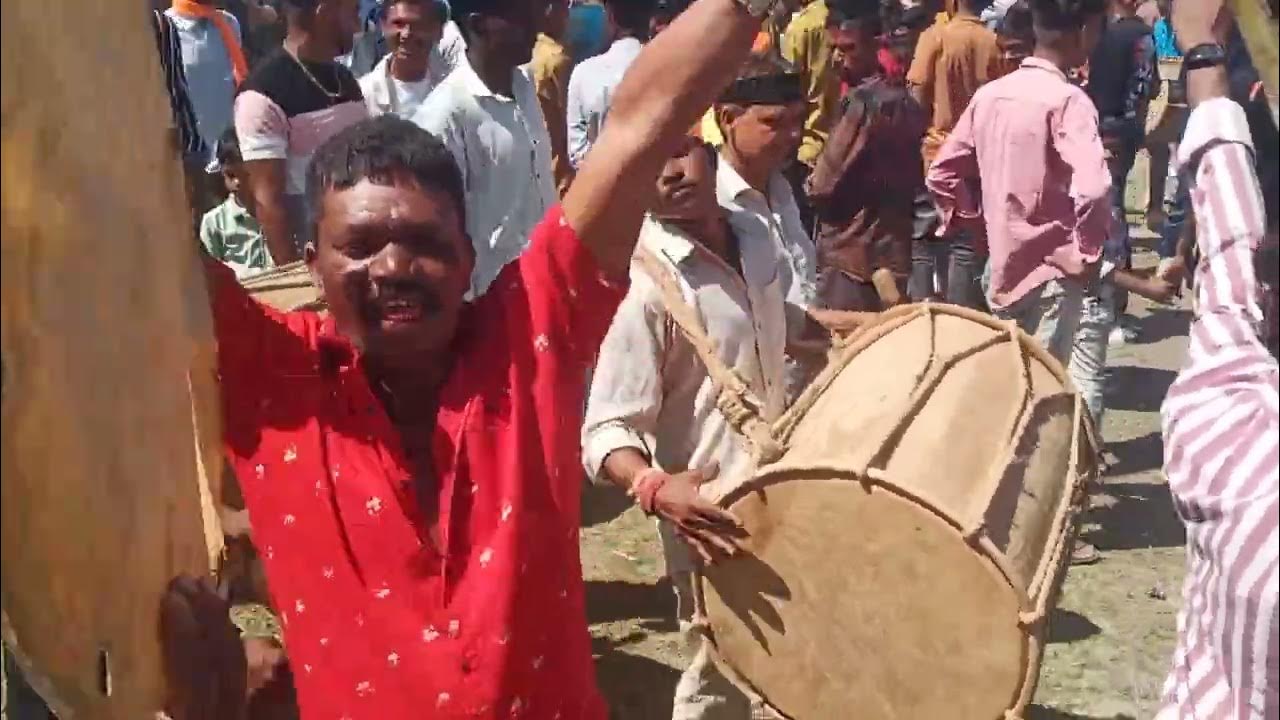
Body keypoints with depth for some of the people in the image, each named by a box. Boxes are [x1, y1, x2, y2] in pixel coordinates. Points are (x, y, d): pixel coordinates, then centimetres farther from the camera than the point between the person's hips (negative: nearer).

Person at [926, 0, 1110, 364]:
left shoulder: (988, 93, 4)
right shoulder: (1067, 100, -16)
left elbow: (941, 174, 9)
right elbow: (1092, 189, -30)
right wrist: (1087, 255, -15)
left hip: (1000, 270, 7)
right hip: (1052, 274, -7)